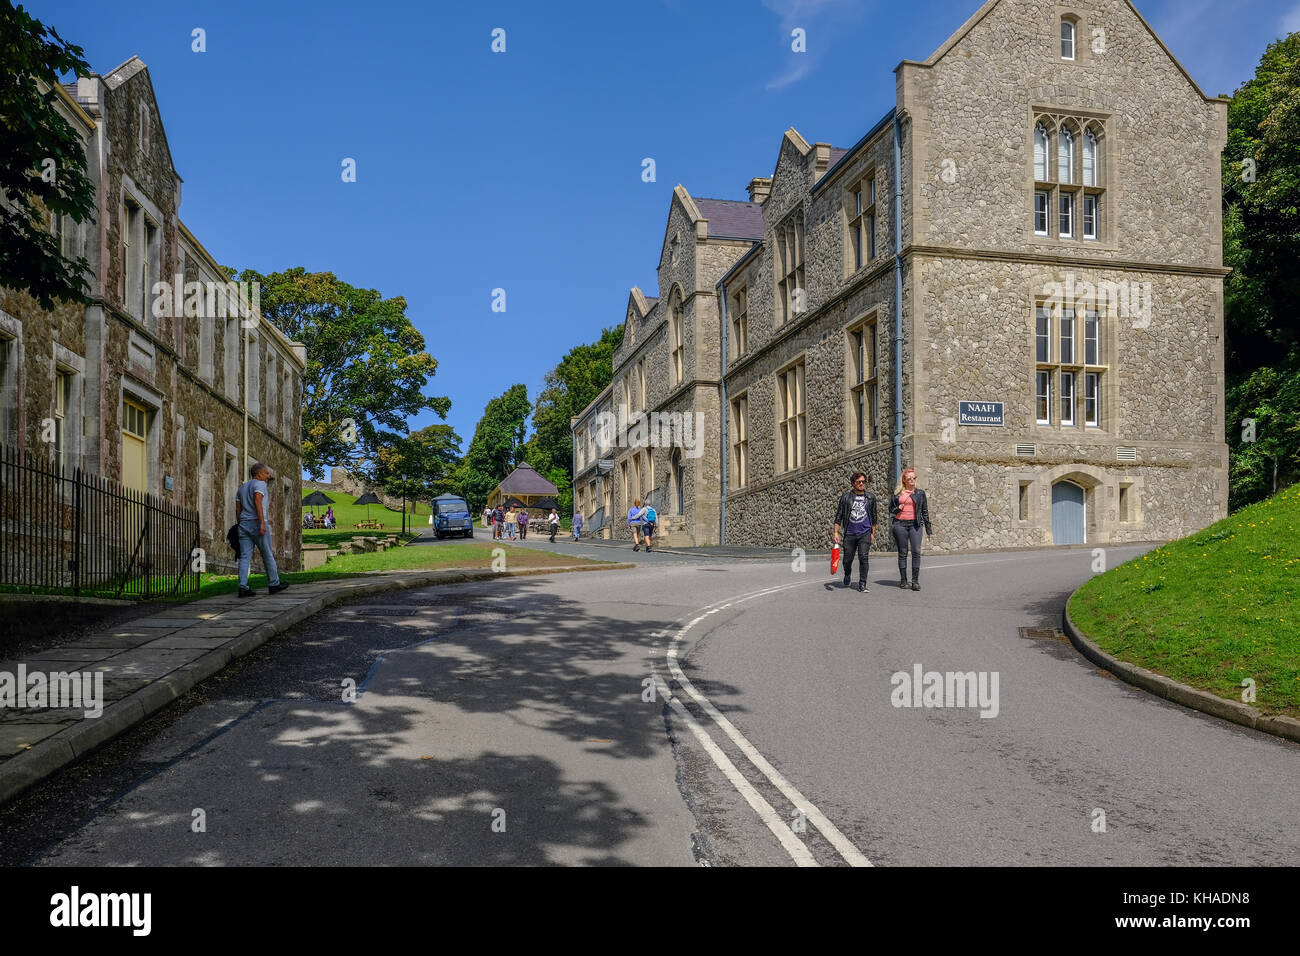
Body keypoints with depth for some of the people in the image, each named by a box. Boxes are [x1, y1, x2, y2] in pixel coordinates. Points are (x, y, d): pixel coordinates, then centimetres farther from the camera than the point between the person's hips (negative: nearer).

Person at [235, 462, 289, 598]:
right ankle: (274, 584, 13)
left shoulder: (242, 487, 20)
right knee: (268, 555, 4)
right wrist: (262, 523, -24)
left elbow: (238, 510, 18)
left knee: (245, 557, 0)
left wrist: (240, 527, 20)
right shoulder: (260, 484, -4)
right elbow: (257, 501, -19)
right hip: (257, 523, -7)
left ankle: (243, 587, -9)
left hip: (244, 524, 7)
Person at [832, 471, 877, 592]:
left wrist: (873, 533, 12)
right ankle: (847, 574, 38)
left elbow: (874, 516, 15)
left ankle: (862, 584, -5)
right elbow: (838, 516, 4)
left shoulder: (870, 497, 8)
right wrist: (836, 532, -4)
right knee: (847, 560, 5)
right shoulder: (846, 497, 3)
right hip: (849, 534, 0)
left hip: (865, 533, 0)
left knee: (863, 557, -13)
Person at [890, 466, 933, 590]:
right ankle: (903, 580, 12)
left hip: (915, 524, 0)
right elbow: (891, 509, 15)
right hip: (900, 524, 0)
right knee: (902, 553, 4)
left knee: (916, 551, -10)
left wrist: (928, 528, 9)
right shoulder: (897, 493, 9)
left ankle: (915, 581, -6)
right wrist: (897, 509, -8)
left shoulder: (920, 493, 10)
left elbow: (925, 511, 12)